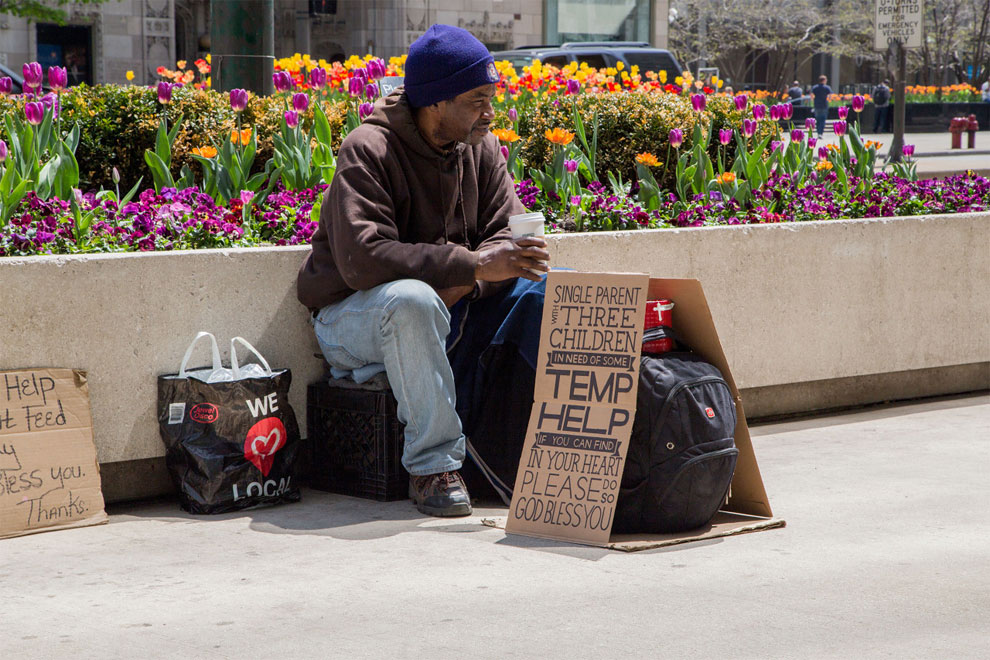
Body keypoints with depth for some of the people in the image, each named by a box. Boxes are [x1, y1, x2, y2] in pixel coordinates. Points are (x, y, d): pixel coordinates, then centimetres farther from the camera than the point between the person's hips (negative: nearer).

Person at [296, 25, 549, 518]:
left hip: (450, 311, 6)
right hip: (352, 317, -6)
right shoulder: (368, 150, -19)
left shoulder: (480, 147, 2)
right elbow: (362, 259, -31)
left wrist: (464, 284, -25)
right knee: (412, 299, -40)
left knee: (544, 286, -13)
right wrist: (471, 264, -36)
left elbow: (509, 234, -4)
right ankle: (434, 464, -31)